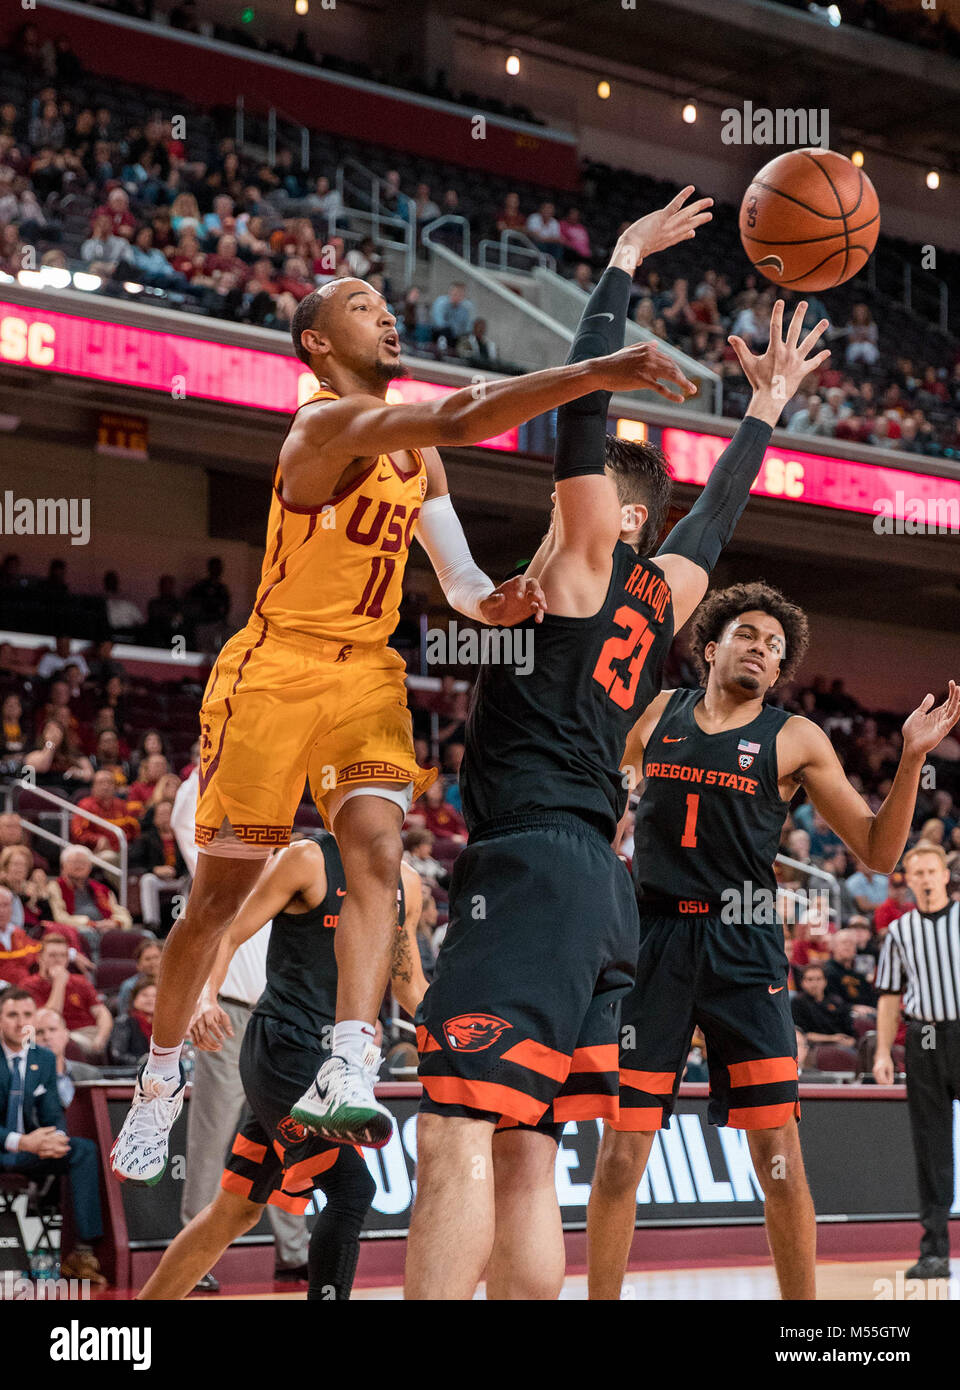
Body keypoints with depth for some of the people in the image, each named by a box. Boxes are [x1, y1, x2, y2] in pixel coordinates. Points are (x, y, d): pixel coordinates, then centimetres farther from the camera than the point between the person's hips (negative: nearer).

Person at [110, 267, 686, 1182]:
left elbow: (457, 577, 10)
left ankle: (348, 1071, -29)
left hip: (367, 675, 6)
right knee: (219, 895, 3)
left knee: (377, 853, -18)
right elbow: (456, 421, -33)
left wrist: (493, 602, -14)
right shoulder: (329, 423, -15)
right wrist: (589, 376, -39)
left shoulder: (414, 448, 12)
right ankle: (159, 1086, 20)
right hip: (276, 670, -6)